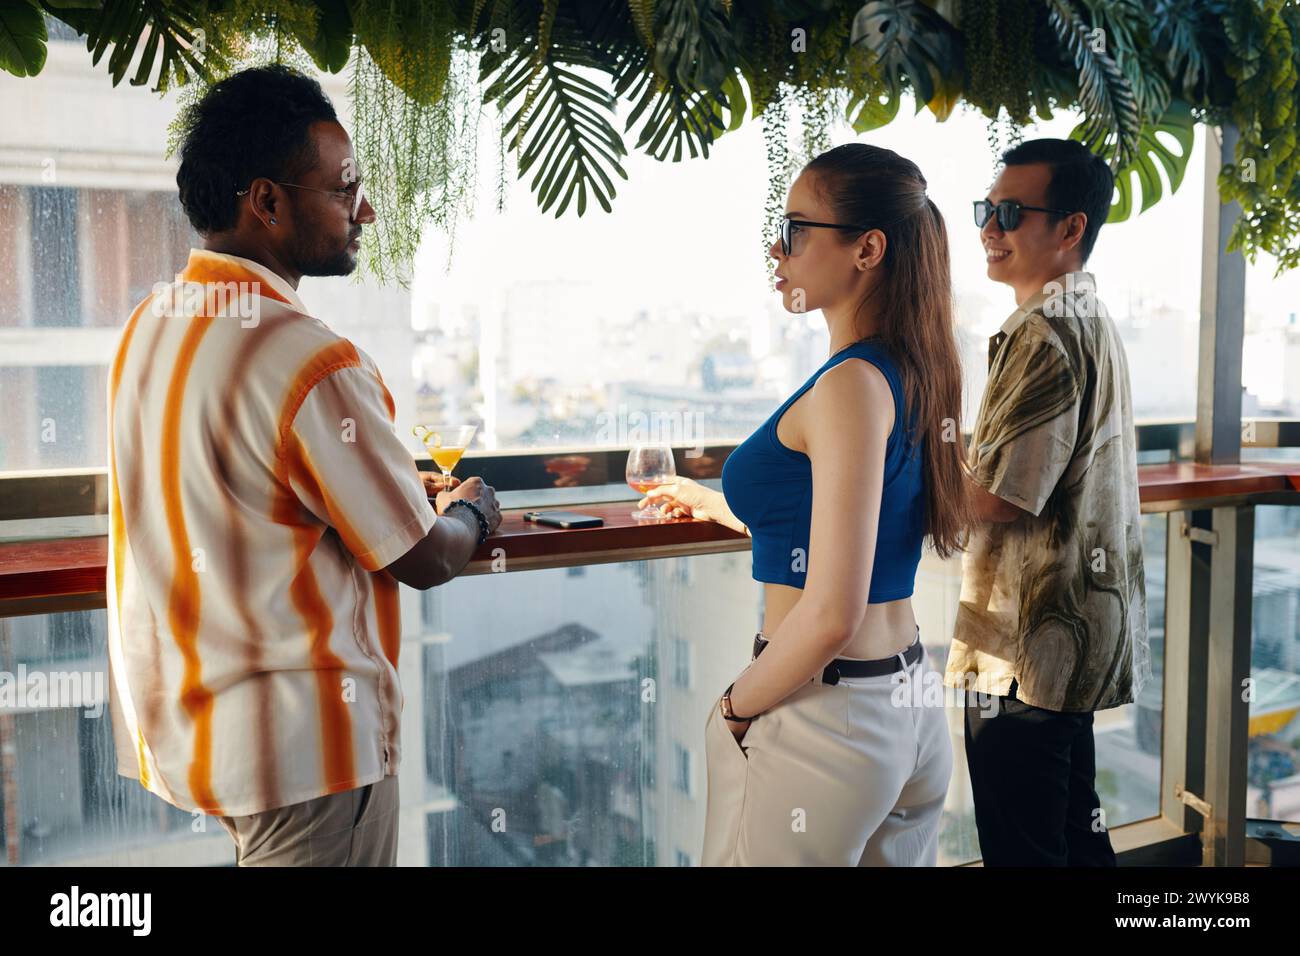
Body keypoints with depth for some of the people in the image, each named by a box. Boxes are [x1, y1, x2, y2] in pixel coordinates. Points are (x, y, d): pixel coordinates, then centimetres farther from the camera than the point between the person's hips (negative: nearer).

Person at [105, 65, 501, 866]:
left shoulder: (149, 327, 4)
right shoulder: (308, 360, -25)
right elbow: (424, 560, -16)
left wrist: (397, 484, 18)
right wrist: (473, 508, 7)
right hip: (302, 745, -8)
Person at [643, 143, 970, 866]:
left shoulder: (851, 385, -20)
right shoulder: (917, 376, 6)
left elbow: (831, 615, -25)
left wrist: (736, 707, -10)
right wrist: (716, 503, 28)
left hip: (827, 721, -9)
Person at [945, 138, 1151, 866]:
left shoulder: (1047, 334, -19)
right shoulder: (1091, 316, 14)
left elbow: (1000, 498, -23)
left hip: (1031, 642, -11)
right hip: (1078, 633, 11)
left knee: (1023, 844, 0)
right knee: (1074, 825, 22)